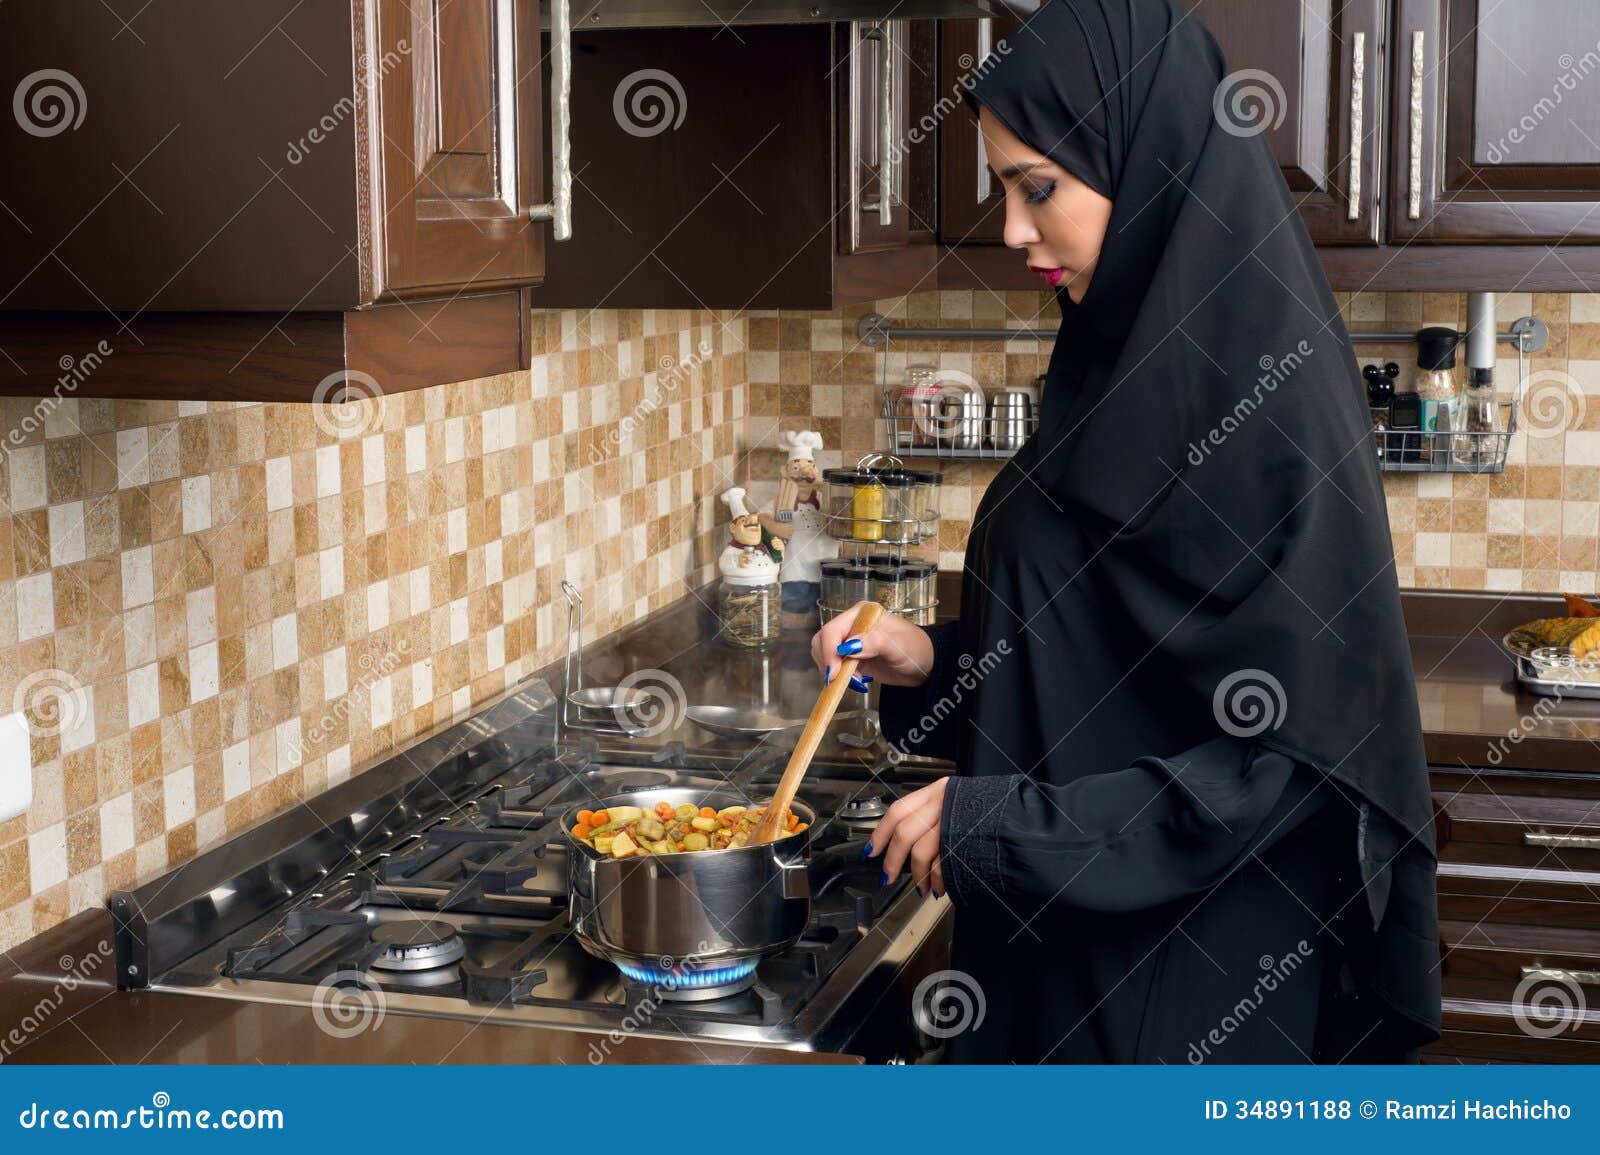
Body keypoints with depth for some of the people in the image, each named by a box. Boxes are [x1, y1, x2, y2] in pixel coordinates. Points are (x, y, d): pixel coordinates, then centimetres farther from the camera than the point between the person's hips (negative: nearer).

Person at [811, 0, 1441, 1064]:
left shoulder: (1264, 399, -21)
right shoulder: (1122, 365, 5)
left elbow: (1287, 754, -22)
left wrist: (993, 823, -20)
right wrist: (937, 662, 0)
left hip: (1192, 972, -8)